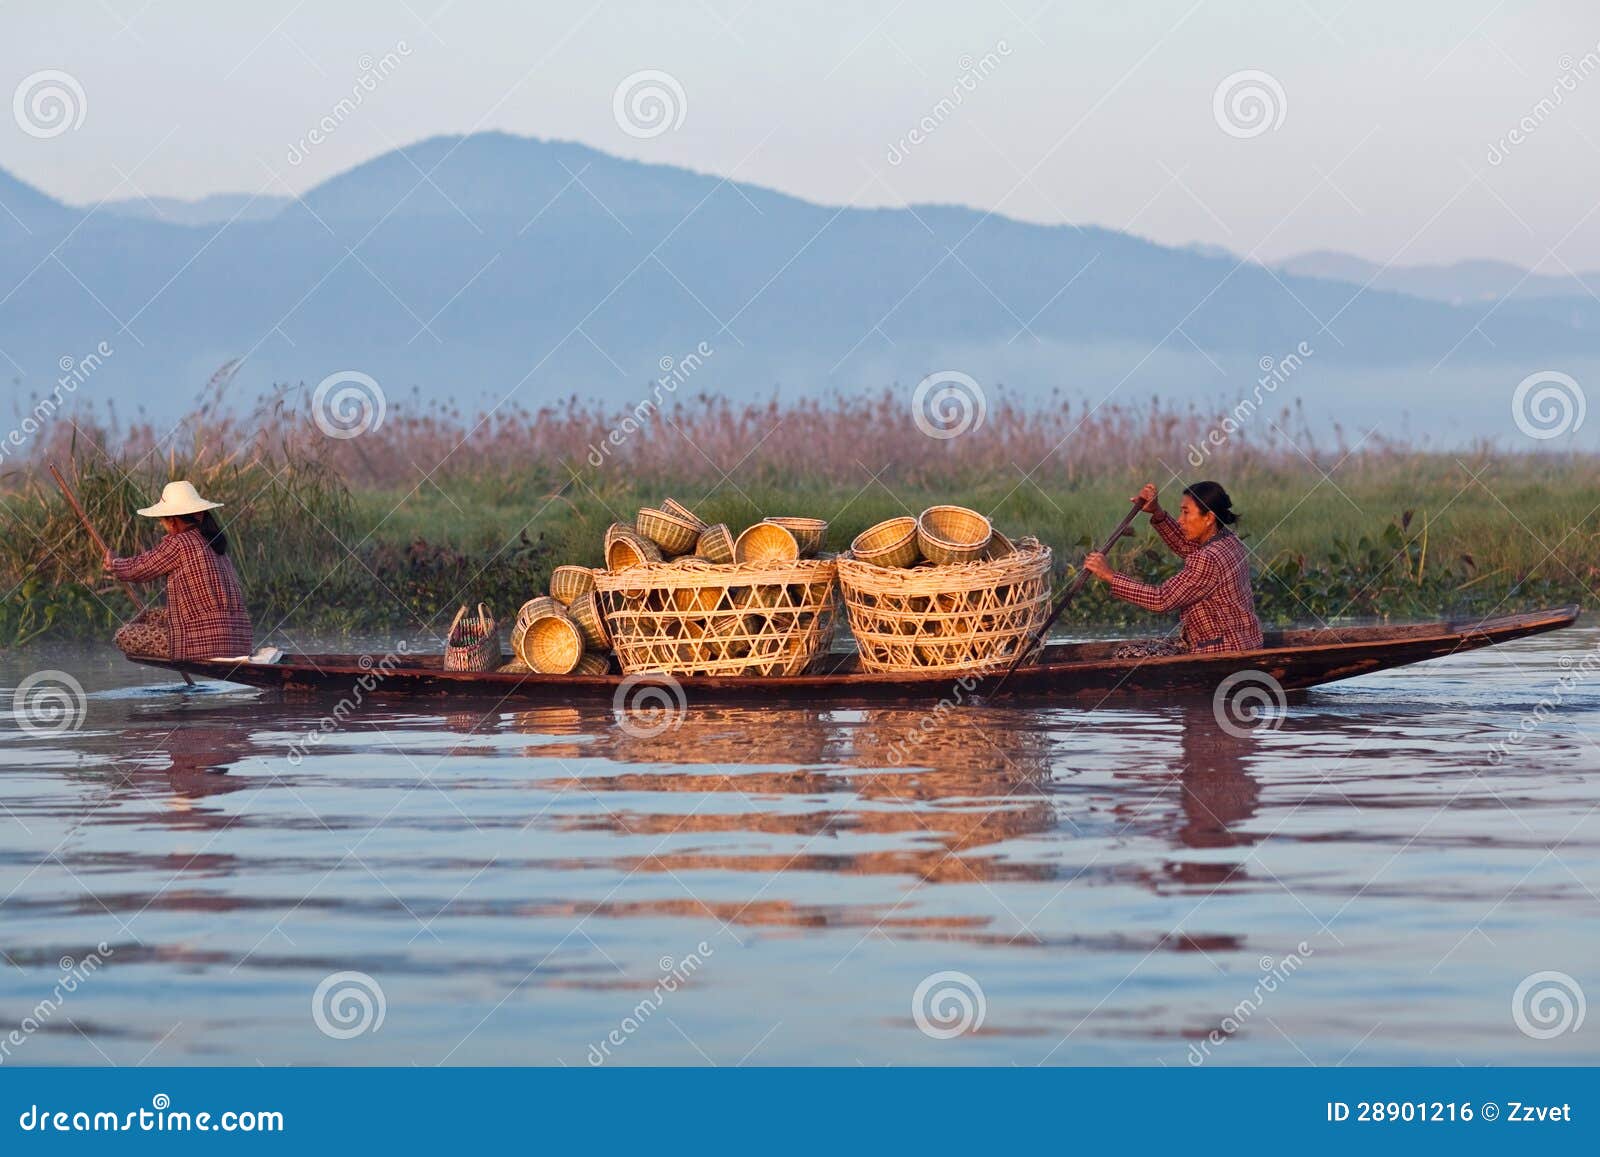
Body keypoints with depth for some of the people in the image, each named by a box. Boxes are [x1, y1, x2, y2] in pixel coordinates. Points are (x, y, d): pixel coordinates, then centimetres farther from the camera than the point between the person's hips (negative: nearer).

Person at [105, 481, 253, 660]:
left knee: (124, 637, 1)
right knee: (148, 617, 26)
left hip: (203, 644, -9)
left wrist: (114, 564, 23)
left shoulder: (179, 543, -10)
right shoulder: (213, 541, 16)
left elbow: (138, 569, 2)